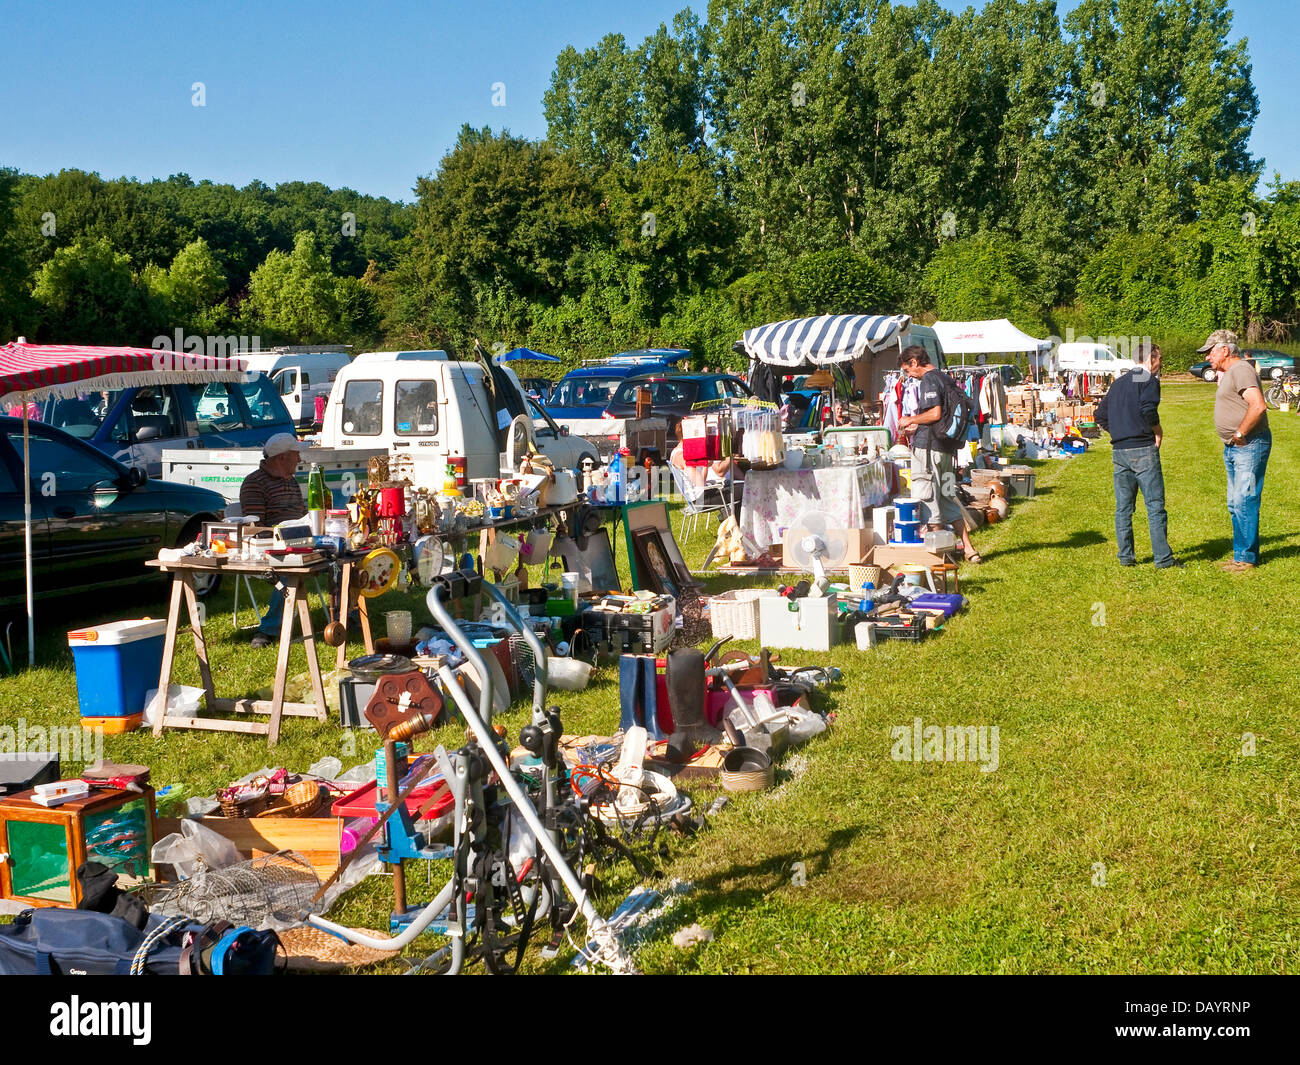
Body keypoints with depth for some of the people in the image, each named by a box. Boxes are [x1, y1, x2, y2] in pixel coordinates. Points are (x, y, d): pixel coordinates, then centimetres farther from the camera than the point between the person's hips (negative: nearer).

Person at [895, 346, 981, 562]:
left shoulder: (929, 380, -12)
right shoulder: (943, 377, 17)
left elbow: (935, 413, -22)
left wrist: (911, 420, -8)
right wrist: (916, 425, 20)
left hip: (928, 447, -9)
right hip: (945, 447, 9)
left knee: (927, 500, -1)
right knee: (947, 499, 14)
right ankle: (968, 549, 13)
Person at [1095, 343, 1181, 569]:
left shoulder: (1119, 382, 17)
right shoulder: (1149, 380, -6)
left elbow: (1101, 414, 18)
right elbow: (1148, 410, -22)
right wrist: (1158, 431, -7)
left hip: (1119, 451, 7)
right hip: (1143, 450, -7)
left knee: (1123, 507, 10)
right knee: (1155, 505, -3)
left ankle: (1126, 556, 12)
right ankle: (1163, 558, -3)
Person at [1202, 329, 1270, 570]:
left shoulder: (1241, 370, -15)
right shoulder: (1228, 372, 17)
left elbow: (1257, 406, -27)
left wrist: (1240, 434, -20)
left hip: (1250, 445, -11)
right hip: (1233, 448, 11)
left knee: (1245, 503, -9)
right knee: (1236, 505, 14)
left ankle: (1246, 558, -5)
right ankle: (1241, 554, 21)